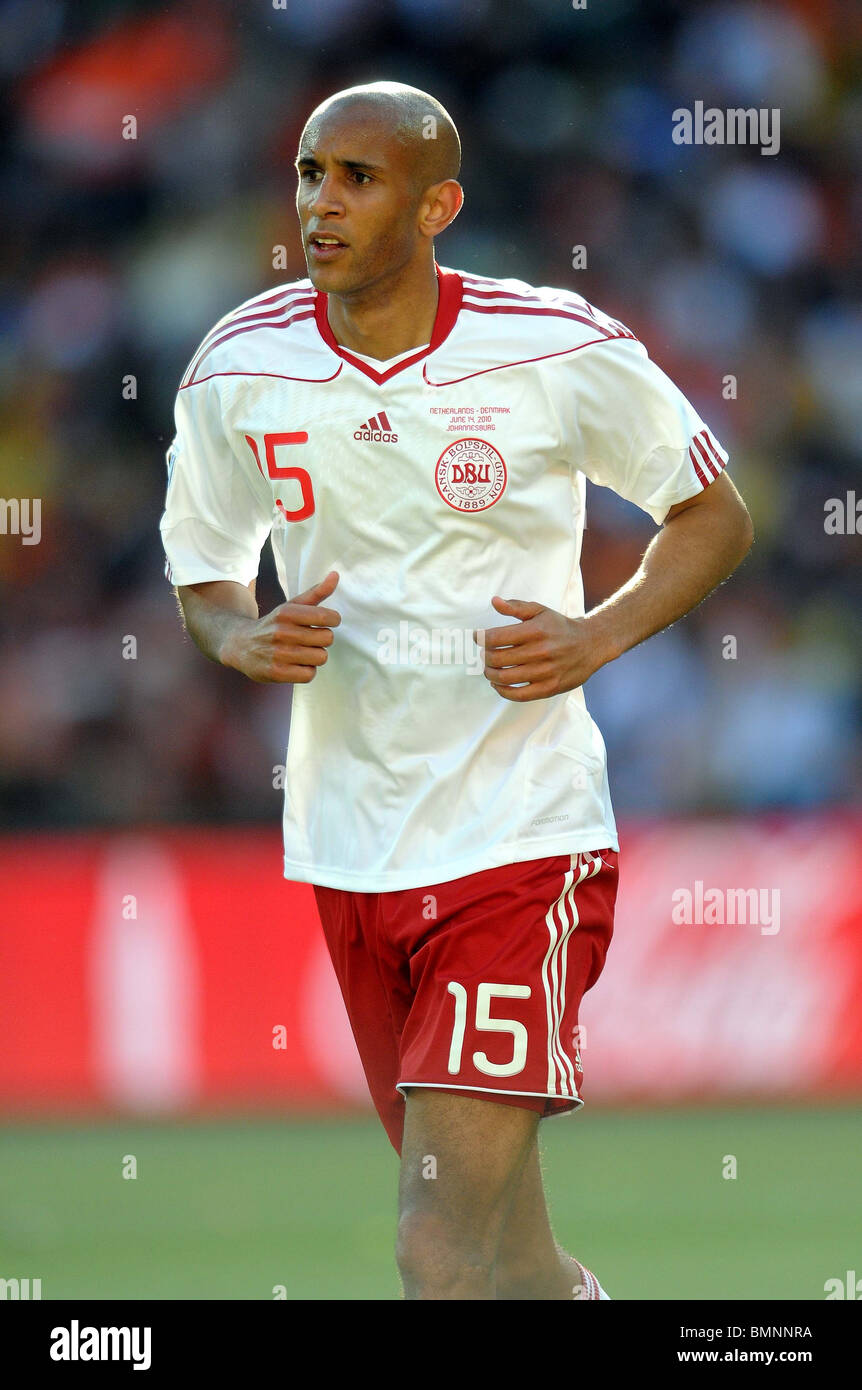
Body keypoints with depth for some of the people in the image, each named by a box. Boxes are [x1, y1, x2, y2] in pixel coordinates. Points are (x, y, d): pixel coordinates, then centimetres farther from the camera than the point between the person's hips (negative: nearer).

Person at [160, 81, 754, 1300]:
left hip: (521, 835, -4)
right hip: (347, 849, 4)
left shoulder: (564, 353, -8)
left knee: (442, 1253, -17)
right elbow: (204, 578, 14)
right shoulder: (241, 368, 0)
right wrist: (253, 642, -9)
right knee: (511, 1262, 11)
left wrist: (598, 637, -10)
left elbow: (715, 517, 7)